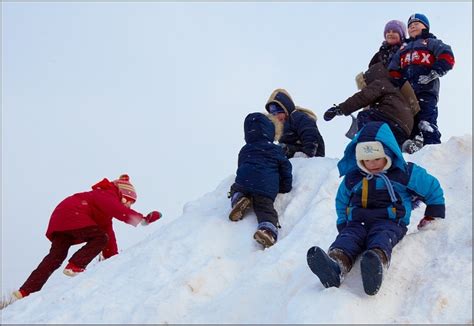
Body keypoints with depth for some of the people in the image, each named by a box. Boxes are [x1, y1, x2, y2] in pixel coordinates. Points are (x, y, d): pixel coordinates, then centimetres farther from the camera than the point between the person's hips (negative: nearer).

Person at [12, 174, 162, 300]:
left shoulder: (106, 199, 26)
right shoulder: (108, 196, -3)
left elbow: (108, 231, 24)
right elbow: (120, 211, -26)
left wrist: (112, 258, 20)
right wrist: (143, 219, -31)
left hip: (59, 219, 10)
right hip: (72, 215, -10)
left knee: (56, 256, 3)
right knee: (100, 238, -9)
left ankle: (26, 291, -4)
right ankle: (74, 266, -19)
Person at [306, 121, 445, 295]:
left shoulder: (405, 173, 10)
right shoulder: (352, 178, 20)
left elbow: (433, 188, 19)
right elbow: (341, 200, 36)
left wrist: (432, 217, 18)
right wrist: (342, 223, 21)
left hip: (389, 222, -3)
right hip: (357, 222, 3)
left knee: (382, 237, -39)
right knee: (348, 237, -32)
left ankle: (376, 265, -75)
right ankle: (335, 265, -66)